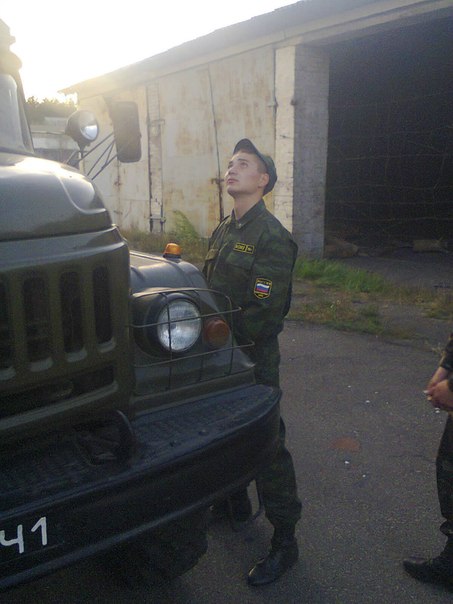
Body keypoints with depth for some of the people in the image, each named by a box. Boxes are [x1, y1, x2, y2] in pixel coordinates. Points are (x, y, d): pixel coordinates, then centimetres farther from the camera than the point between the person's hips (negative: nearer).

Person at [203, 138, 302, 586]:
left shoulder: (271, 236, -14)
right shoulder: (224, 230, 12)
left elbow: (264, 312, -20)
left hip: (254, 358, -8)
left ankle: (284, 541, 15)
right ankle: (235, 501, 44)